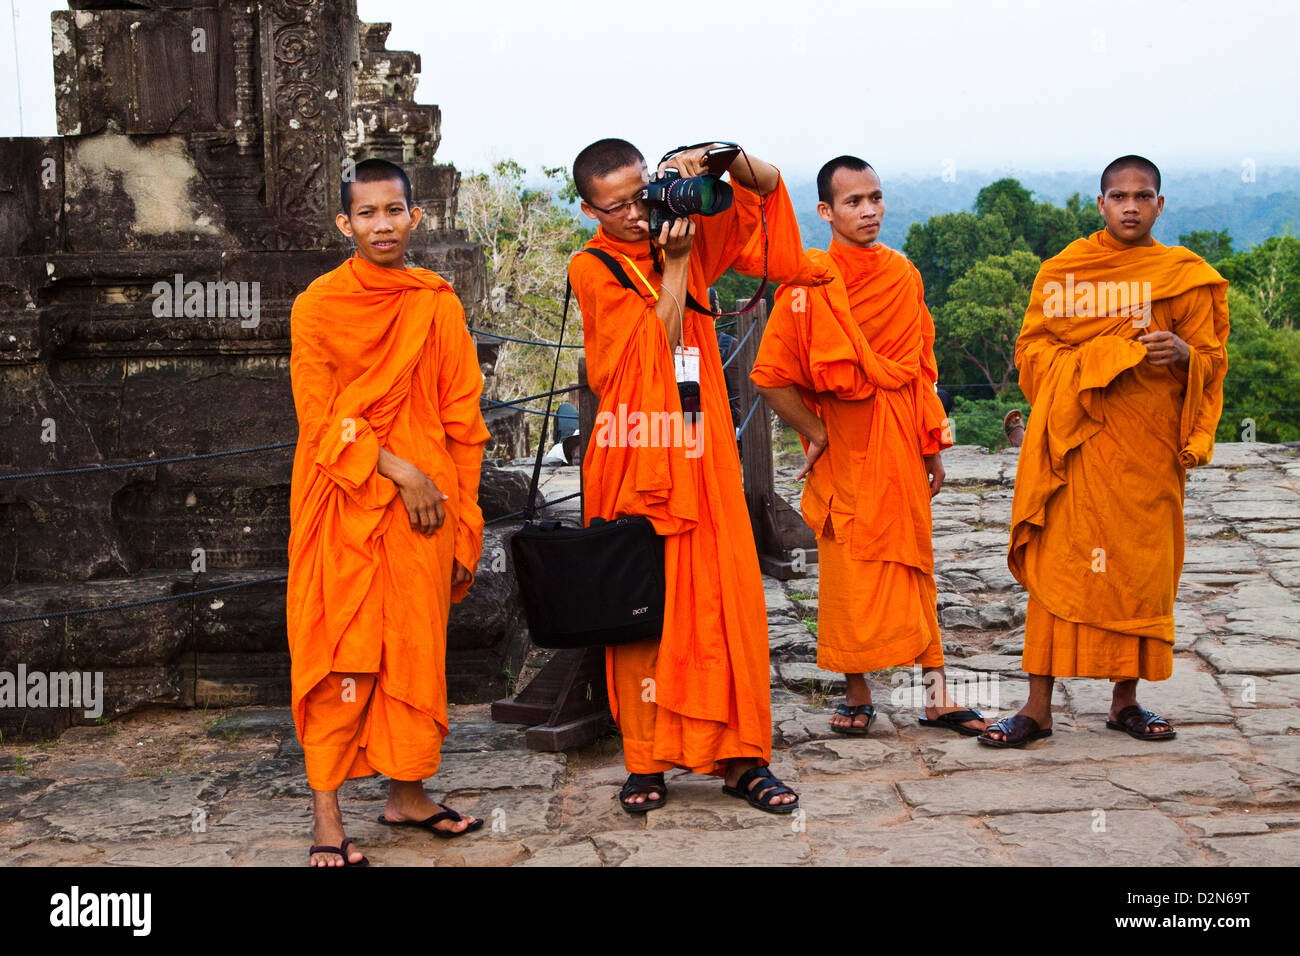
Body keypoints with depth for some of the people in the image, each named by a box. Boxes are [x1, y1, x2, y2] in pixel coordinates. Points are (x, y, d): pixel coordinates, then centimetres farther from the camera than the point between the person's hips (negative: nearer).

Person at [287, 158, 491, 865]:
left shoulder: (438, 304, 7)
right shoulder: (319, 306, -1)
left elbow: (462, 420, 8)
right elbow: (321, 418, -5)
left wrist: (465, 529, 6)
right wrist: (398, 469, -15)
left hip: (425, 508, 3)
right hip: (345, 509, -3)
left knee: (415, 648, 8)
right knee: (342, 659, -3)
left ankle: (407, 793, 21)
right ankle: (327, 816, 1)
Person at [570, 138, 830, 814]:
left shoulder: (689, 232, 11)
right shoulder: (591, 269, -1)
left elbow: (767, 185, 13)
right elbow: (656, 345, -11)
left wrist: (720, 159, -6)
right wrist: (673, 264, -10)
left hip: (703, 455, 3)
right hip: (634, 461, -3)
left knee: (727, 598, 0)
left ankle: (740, 758, 7)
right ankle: (645, 762, 8)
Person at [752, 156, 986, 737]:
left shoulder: (904, 275, 8)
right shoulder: (808, 282, -8)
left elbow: (922, 366, 13)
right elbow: (772, 376, -11)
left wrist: (932, 444, 12)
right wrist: (816, 434, -8)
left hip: (902, 446, 4)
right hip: (842, 445, -4)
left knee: (915, 561, 7)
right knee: (849, 567, 3)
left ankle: (935, 694, 12)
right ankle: (856, 694, 16)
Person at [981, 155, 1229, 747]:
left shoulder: (1185, 276, 8)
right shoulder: (1062, 270, 9)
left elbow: (1212, 360, 7)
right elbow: (1031, 348, 9)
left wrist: (1182, 354, -16)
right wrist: (1086, 367, -8)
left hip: (1150, 446, 1)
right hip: (1078, 442, -1)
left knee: (1140, 568, 4)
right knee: (1058, 565, -4)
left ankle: (1126, 700, 18)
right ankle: (1038, 707, 1)